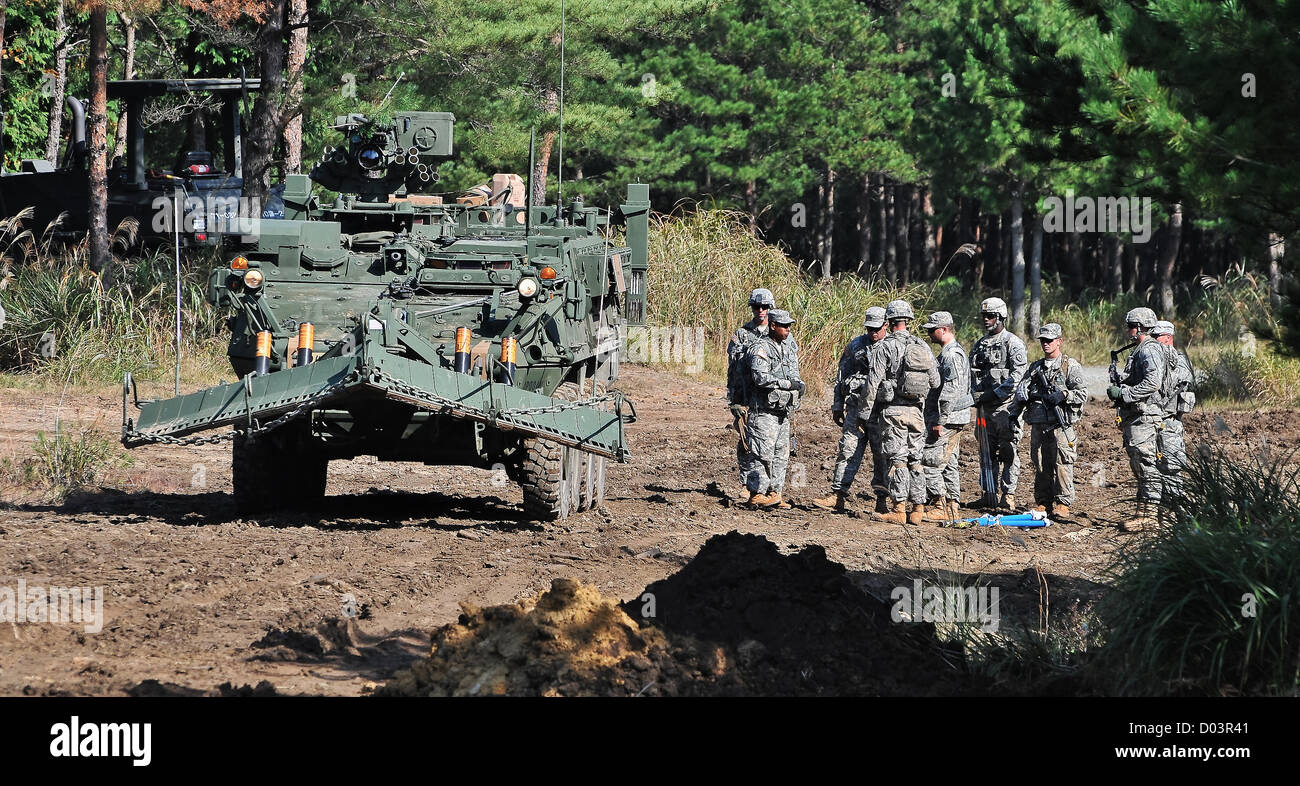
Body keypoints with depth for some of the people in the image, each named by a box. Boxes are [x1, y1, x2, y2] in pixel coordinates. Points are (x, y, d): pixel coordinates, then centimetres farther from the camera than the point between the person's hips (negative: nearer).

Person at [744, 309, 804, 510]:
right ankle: (757, 494, -3)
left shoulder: (789, 346, 14)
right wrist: (788, 384, -22)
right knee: (764, 455, -8)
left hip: (783, 412, 9)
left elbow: (793, 373, 24)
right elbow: (761, 377, -25)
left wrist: (799, 384, 1)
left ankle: (774, 494, 14)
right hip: (765, 412, -9)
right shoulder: (760, 349, -13)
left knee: (781, 455, 9)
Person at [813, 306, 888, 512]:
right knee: (848, 450, -5)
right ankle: (838, 496, -7)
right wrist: (837, 406, 12)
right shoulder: (854, 347, 11)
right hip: (856, 407, 2)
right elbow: (841, 378, 16)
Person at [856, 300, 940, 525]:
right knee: (915, 459, 10)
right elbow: (935, 381, 11)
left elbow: (873, 381, -11)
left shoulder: (886, 346, -9)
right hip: (917, 410, 5)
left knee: (897, 459, -4)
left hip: (894, 410, -5)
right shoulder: (923, 347, 7)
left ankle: (898, 509, -6)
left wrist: (865, 411, -4)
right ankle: (918, 508, 10)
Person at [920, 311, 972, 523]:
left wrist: (940, 421, -23)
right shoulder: (950, 352, 17)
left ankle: (939, 507, -7)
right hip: (954, 418, 11)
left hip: (949, 418, -11)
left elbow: (951, 392, -24)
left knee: (929, 461, -9)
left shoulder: (952, 355, -18)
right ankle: (950, 508, 16)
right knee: (948, 463, 13)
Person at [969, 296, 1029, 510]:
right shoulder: (979, 345, 16)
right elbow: (973, 374, 20)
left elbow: (1018, 375, -14)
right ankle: (989, 494, 13)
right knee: (987, 451, 8)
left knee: (1008, 451, -4)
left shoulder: (1012, 343, -5)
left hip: (1006, 405, -6)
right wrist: (976, 396, 2)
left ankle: (1008, 494, -2)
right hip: (984, 407, 6)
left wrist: (996, 394, -17)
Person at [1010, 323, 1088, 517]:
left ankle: (1063, 503, -2)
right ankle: (1042, 503, 13)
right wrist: (1013, 415, 5)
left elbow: (1082, 393, -3)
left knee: (1061, 464, -7)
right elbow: (1021, 392, 19)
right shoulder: (1035, 368, 18)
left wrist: (1063, 394, -19)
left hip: (1061, 426, -5)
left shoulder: (1071, 366, 2)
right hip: (1038, 426, 5)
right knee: (1040, 466, 6)